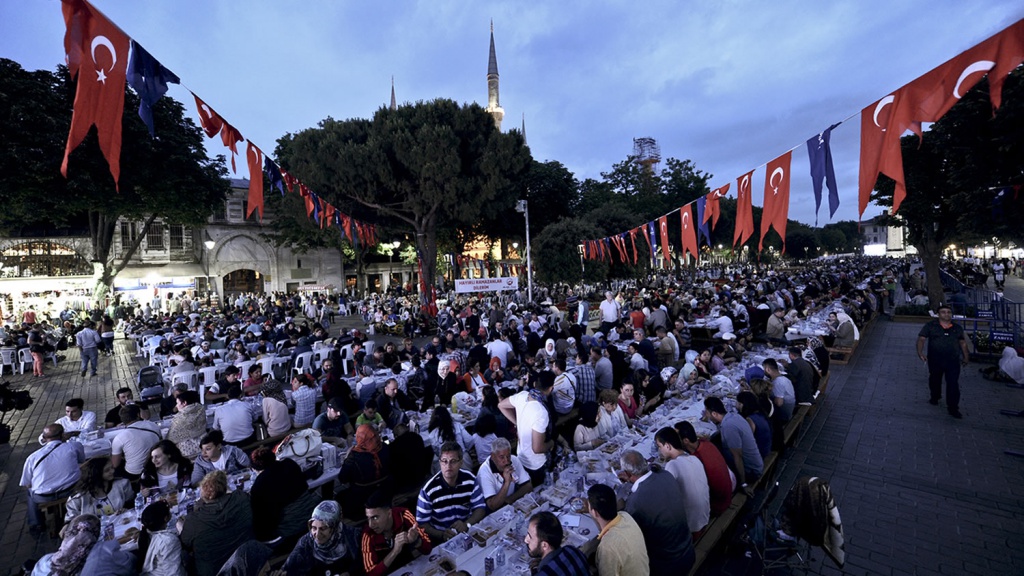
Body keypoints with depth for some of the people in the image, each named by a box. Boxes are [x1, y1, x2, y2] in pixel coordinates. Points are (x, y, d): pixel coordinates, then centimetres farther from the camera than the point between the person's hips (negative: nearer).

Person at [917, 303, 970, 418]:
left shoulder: (957, 328, 9)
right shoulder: (930, 326, -2)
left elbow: (962, 342, 19)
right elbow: (921, 339, -8)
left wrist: (966, 356, 16)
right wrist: (920, 352, -21)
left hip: (953, 360, 1)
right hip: (935, 359, -1)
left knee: (953, 384, -5)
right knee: (935, 379, 16)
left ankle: (953, 408, 0)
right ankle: (935, 397, 40)